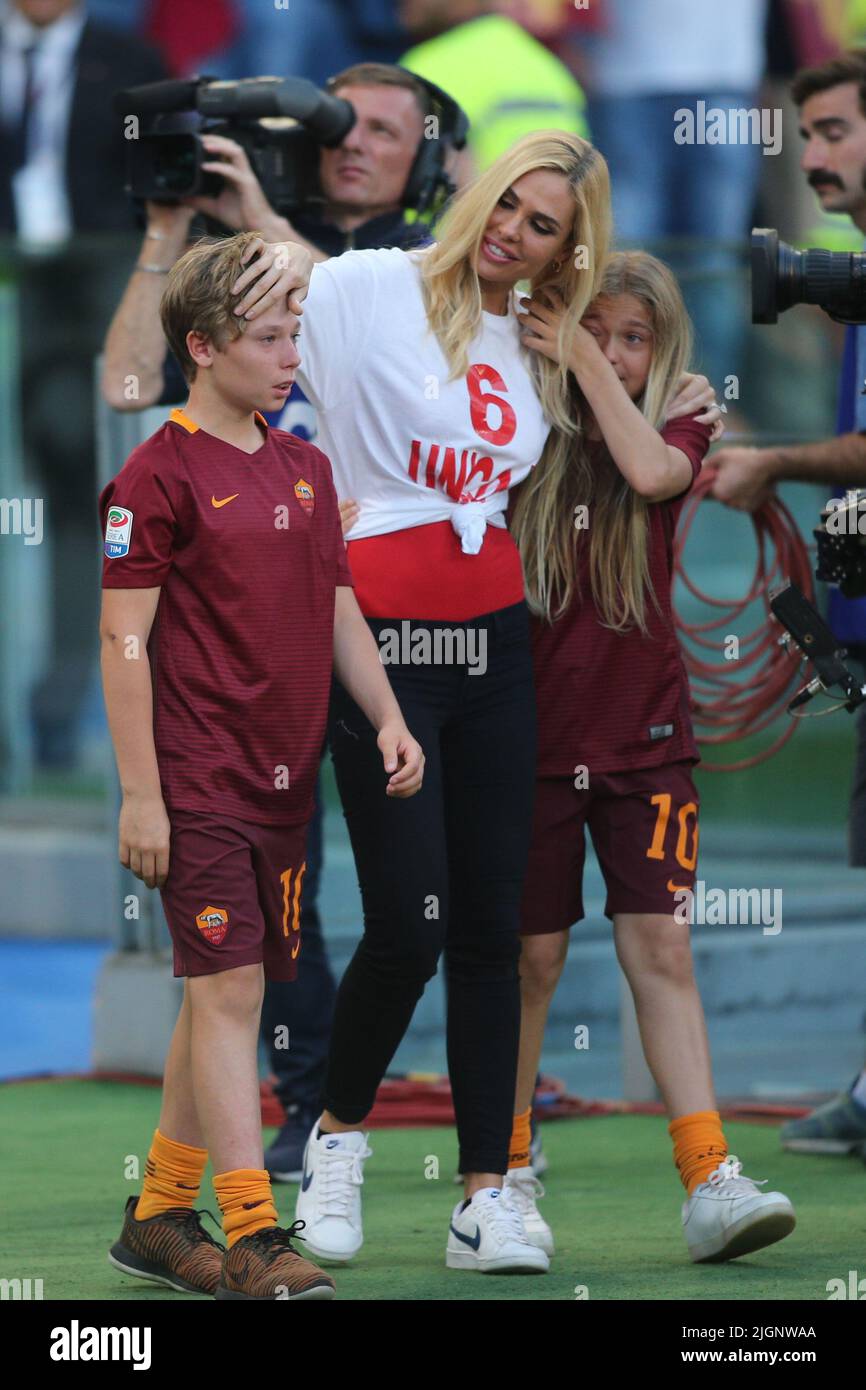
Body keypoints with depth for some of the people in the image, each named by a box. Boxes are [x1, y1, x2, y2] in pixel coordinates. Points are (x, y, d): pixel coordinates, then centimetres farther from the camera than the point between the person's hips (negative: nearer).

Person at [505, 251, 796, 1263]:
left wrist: (584, 357, -19)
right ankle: (505, 1174, 16)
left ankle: (710, 1182, -11)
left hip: (644, 740, 0)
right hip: (533, 736, 0)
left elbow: (653, 471, -20)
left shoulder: (680, 429, 3)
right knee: (531, 957, 4)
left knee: (661, 950, -6)